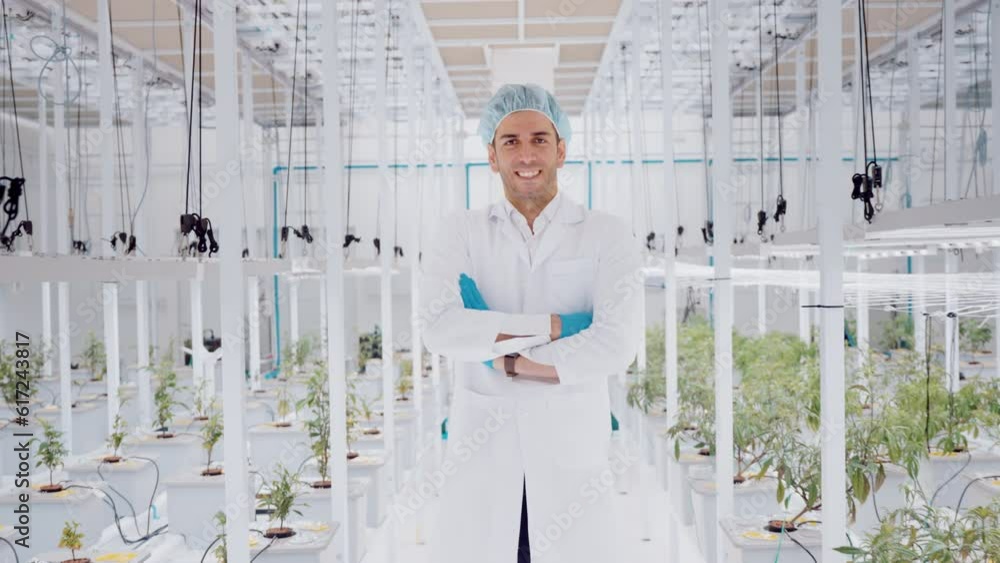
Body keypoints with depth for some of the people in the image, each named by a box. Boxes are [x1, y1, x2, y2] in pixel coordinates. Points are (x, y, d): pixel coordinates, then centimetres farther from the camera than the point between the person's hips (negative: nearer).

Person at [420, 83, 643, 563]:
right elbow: (440, 328, -16)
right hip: (480, 457, 1)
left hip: (570, 458, 0)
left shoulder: (608, 237, -1)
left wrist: (502, 357, -11)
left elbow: (615, 347, -15)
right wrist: (556, 326, -17)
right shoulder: (459, 234, 2)